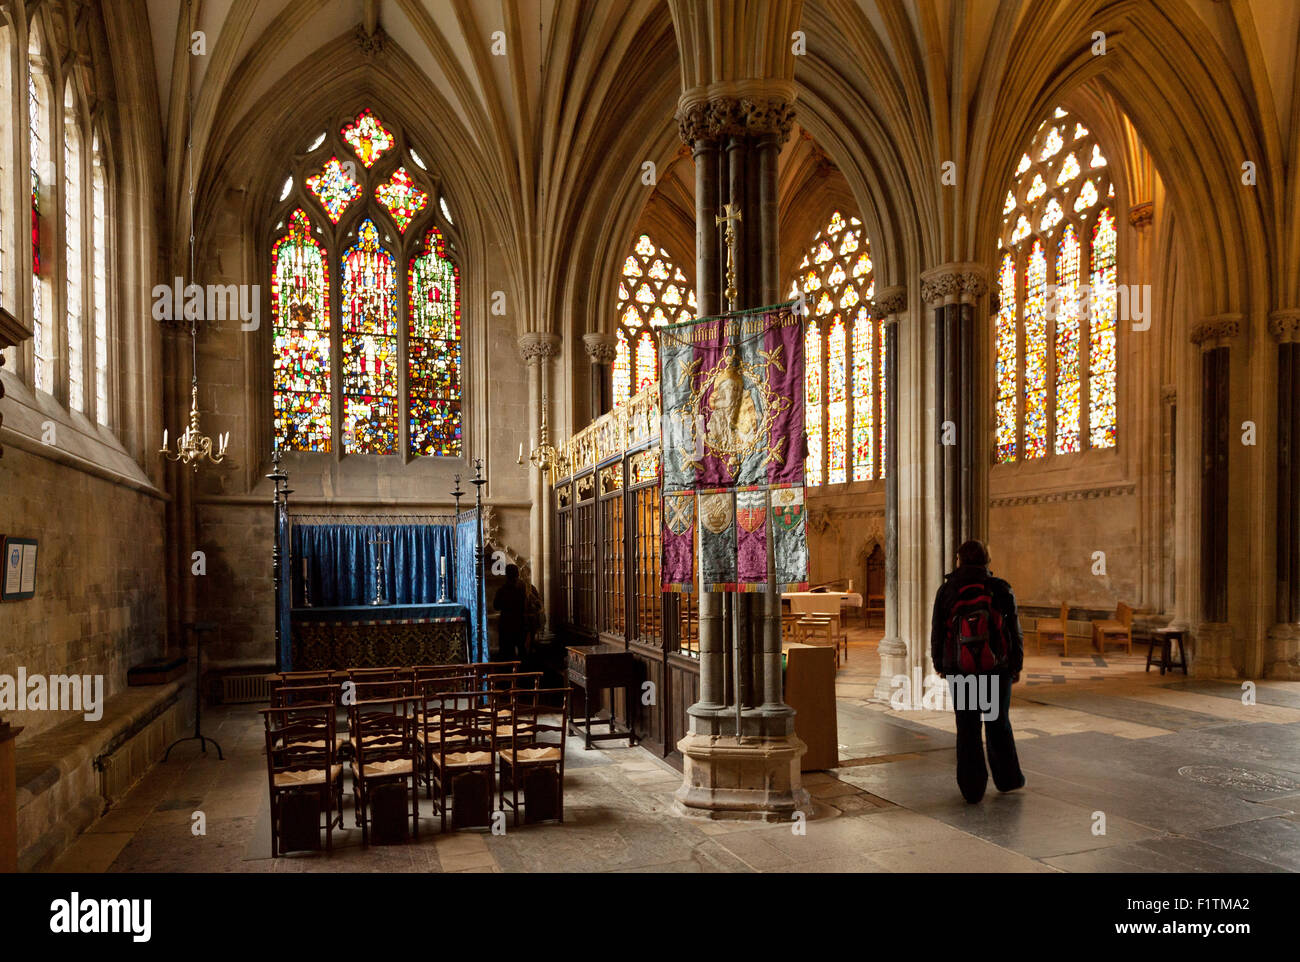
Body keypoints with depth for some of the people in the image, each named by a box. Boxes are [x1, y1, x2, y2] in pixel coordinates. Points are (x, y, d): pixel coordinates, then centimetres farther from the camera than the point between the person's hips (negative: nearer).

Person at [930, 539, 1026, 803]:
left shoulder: (947, 590, -5)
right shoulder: (1001, 589, -5)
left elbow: (937, 632, 0)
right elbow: (1014, 631, -2)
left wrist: (939, 665, 13)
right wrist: (1016, 665, 10)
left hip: (960, 670, 0)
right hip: (997, 669, 1)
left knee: (967, 729, 8)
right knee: (998, 723, 18)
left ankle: (972, 788, 10)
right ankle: (1007, 778, 28)